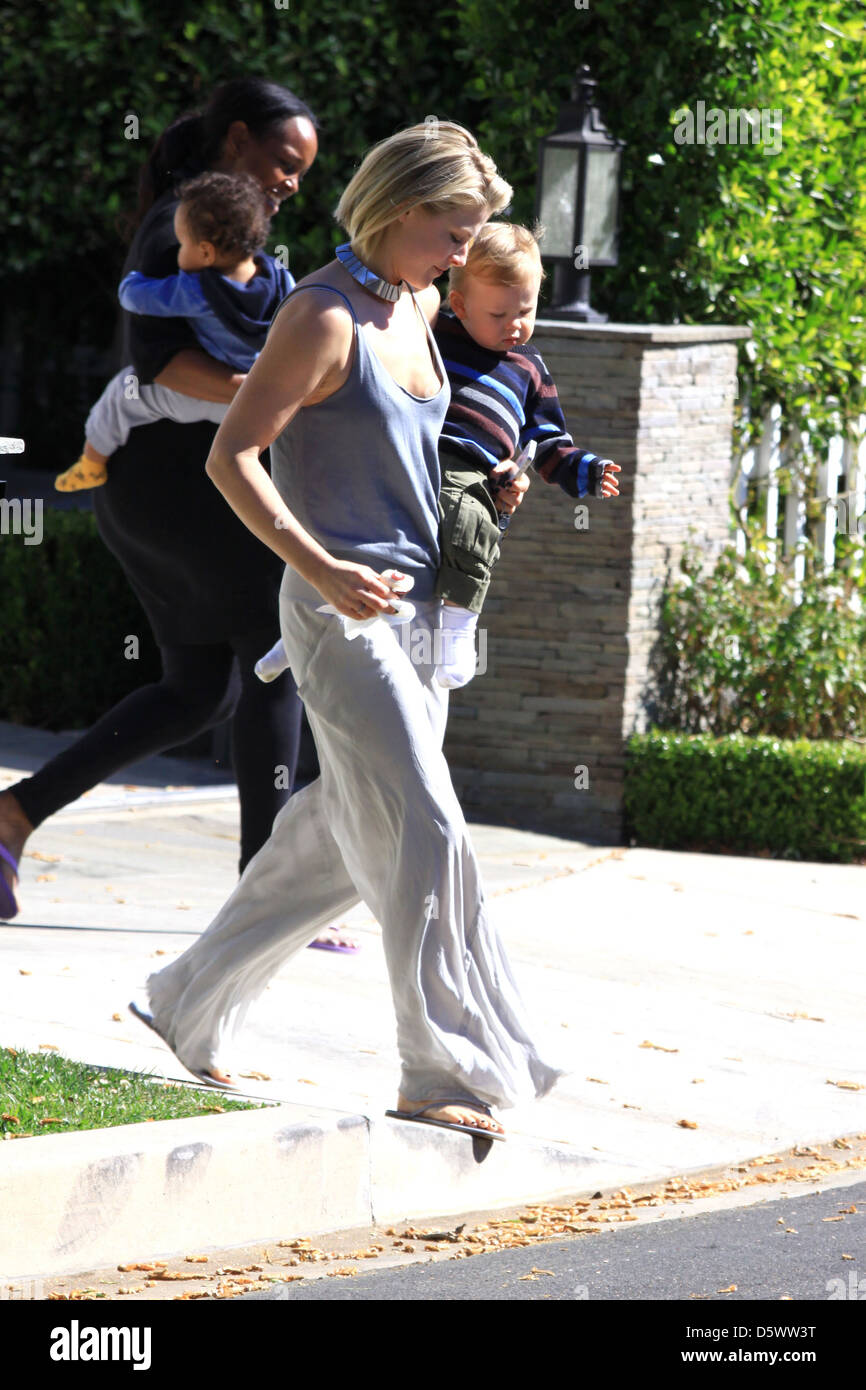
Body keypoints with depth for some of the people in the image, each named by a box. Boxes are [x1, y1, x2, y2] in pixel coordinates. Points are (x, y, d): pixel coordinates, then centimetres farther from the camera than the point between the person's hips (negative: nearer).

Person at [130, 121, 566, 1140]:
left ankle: (189, 1008, 26)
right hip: (342, 614, -9)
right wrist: (319, 569, -26)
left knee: (337, 843, 13)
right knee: (421, 830, -13)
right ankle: (444, 1072, -10)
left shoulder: (419, 309, 11)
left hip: (414, 611, 9)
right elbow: (231, 457, -17)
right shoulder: (324, 317, -15)